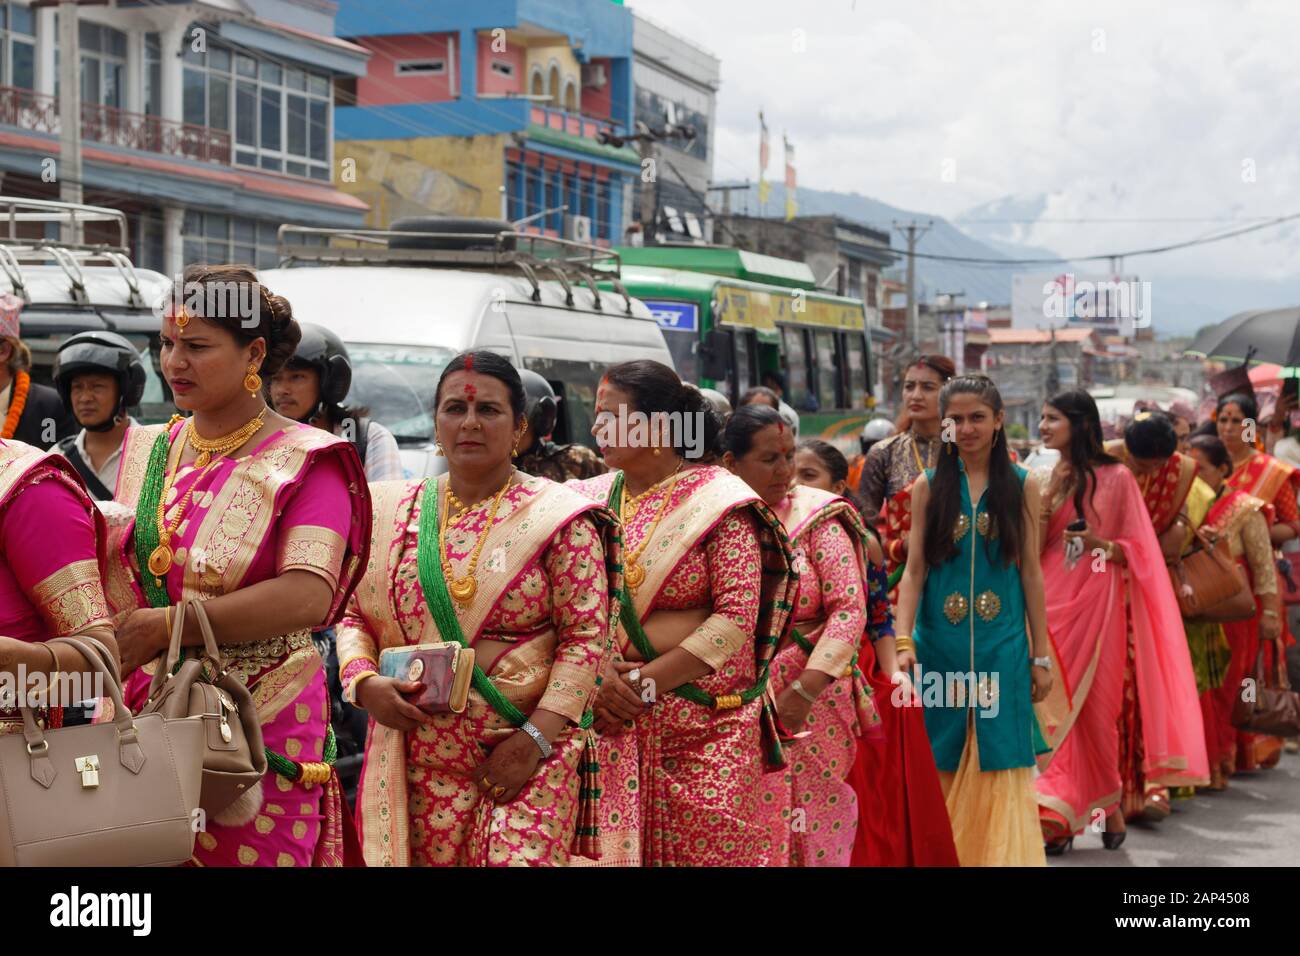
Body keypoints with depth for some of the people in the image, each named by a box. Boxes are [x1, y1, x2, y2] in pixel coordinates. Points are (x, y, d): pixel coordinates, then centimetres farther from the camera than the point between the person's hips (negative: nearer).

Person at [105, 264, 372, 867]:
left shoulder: (303, 464, -5)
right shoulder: (147, 450, 13)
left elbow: (306, 598, -19)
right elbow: (114, 576, 16)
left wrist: (161, 627, -21)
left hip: (260, 726, -4)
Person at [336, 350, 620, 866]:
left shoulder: (559, 518, -2)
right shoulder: (393, 511, 10)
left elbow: (586, 637, -5)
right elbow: (354, 614, 14)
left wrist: (536, 738, -13)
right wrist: (364, 682, -6)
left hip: (526, 751, -3)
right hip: (417, 753, 3)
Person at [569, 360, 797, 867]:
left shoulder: (719, 501, -5)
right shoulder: (593, 498, 8)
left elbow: (737, 618, -11)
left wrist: (646, 682, -14)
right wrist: (597, 678, -13)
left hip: (704, 718, -3)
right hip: (614, 718, 3)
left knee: (710, 847, -2)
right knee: (621, 843, 4)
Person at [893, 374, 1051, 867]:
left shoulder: (1021, 486, 3)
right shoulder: (929, 485, 3)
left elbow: (1031, 572, 4)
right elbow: (914, 569, -1)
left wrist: (1041, 655, 4)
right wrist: (902, 641, -13)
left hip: (1002, 648, 0)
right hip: (939, 646, 0)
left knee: (999, 772, -1)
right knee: (942, 771, 5)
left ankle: (1001, 856, 10)